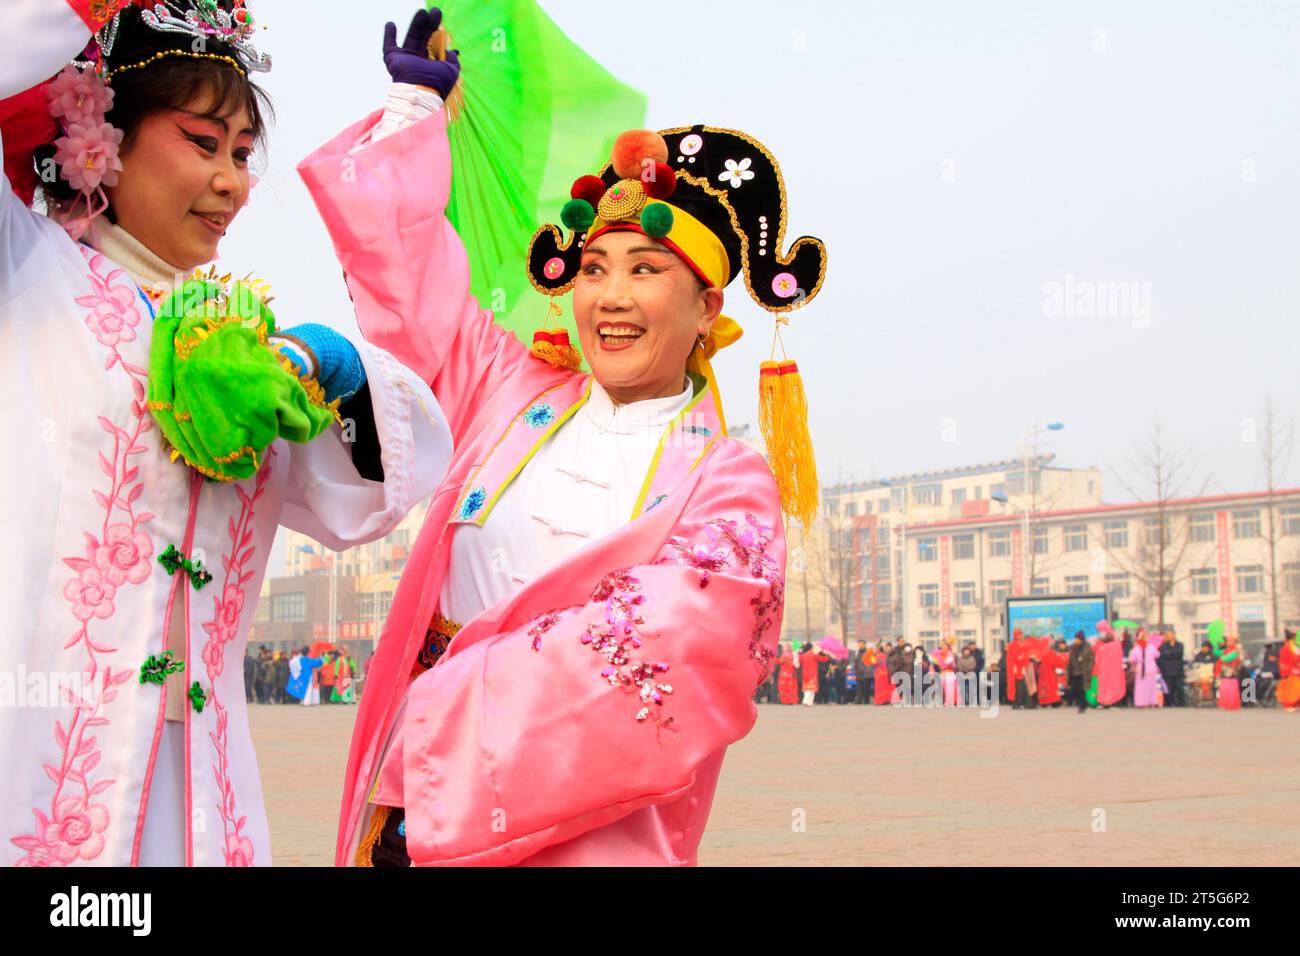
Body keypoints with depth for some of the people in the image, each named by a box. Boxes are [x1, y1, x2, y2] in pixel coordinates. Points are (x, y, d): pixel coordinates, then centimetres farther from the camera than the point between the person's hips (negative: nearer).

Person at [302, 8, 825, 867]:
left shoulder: (730, 486, -3)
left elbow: (655, 650, -18)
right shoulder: (512, 398, 9)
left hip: (590, 835, -3)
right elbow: (403, 263, 19)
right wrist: (414, 104, 30)